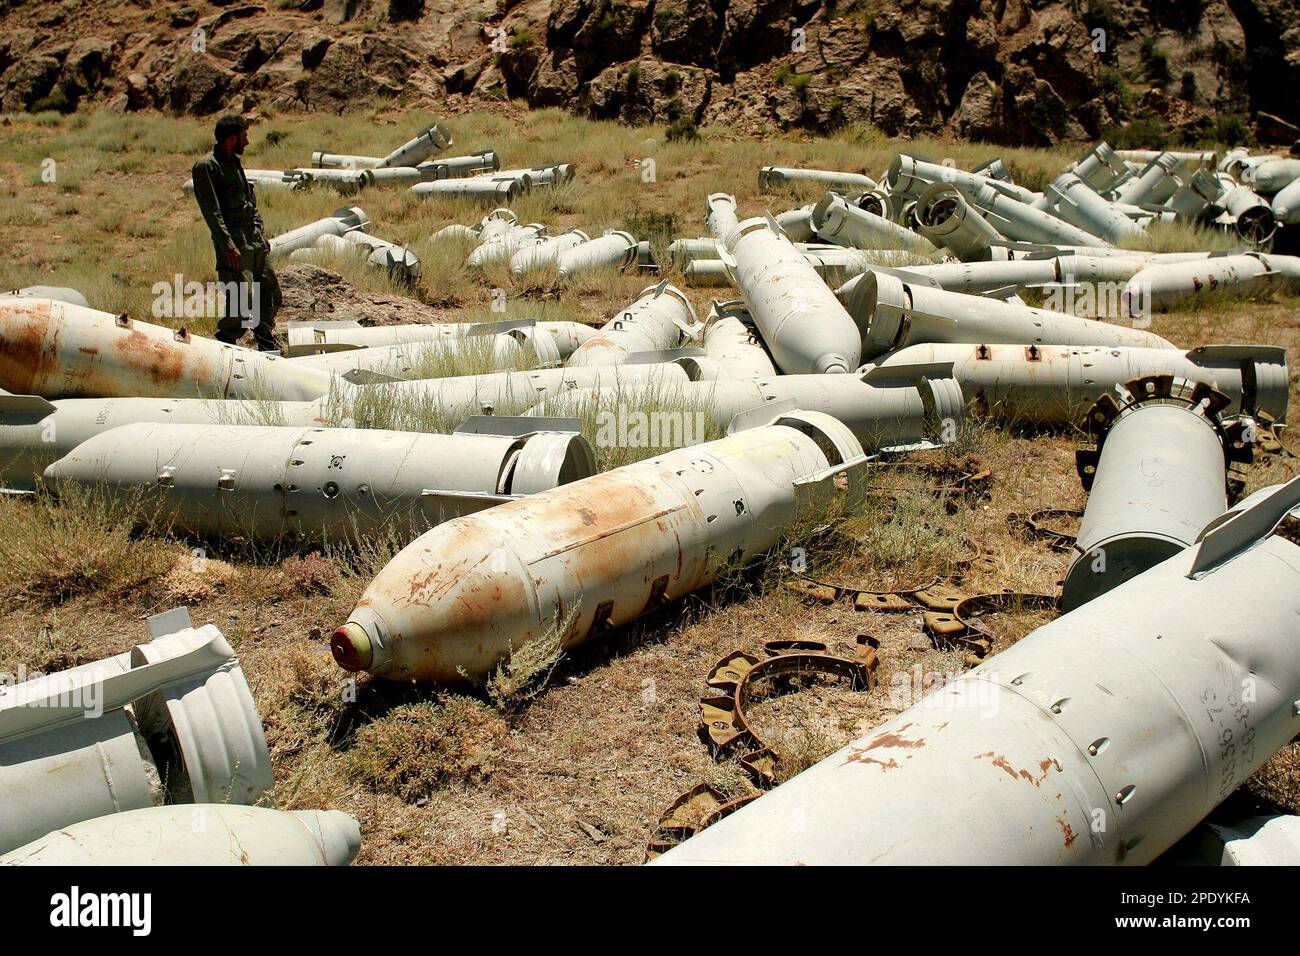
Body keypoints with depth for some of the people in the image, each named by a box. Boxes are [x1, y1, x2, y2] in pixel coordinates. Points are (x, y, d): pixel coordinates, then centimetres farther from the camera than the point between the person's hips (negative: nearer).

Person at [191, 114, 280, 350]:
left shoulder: (235, 162, 17)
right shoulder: (207, 166, -11)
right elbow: (212, 212, -16)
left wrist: (261, 233, 18)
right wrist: (228, 246, -21)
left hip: (256, 241, 9)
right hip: (234, 243, -9)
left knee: (270, 294, 14)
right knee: (242, 304, -12)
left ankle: (268, 349, 27)